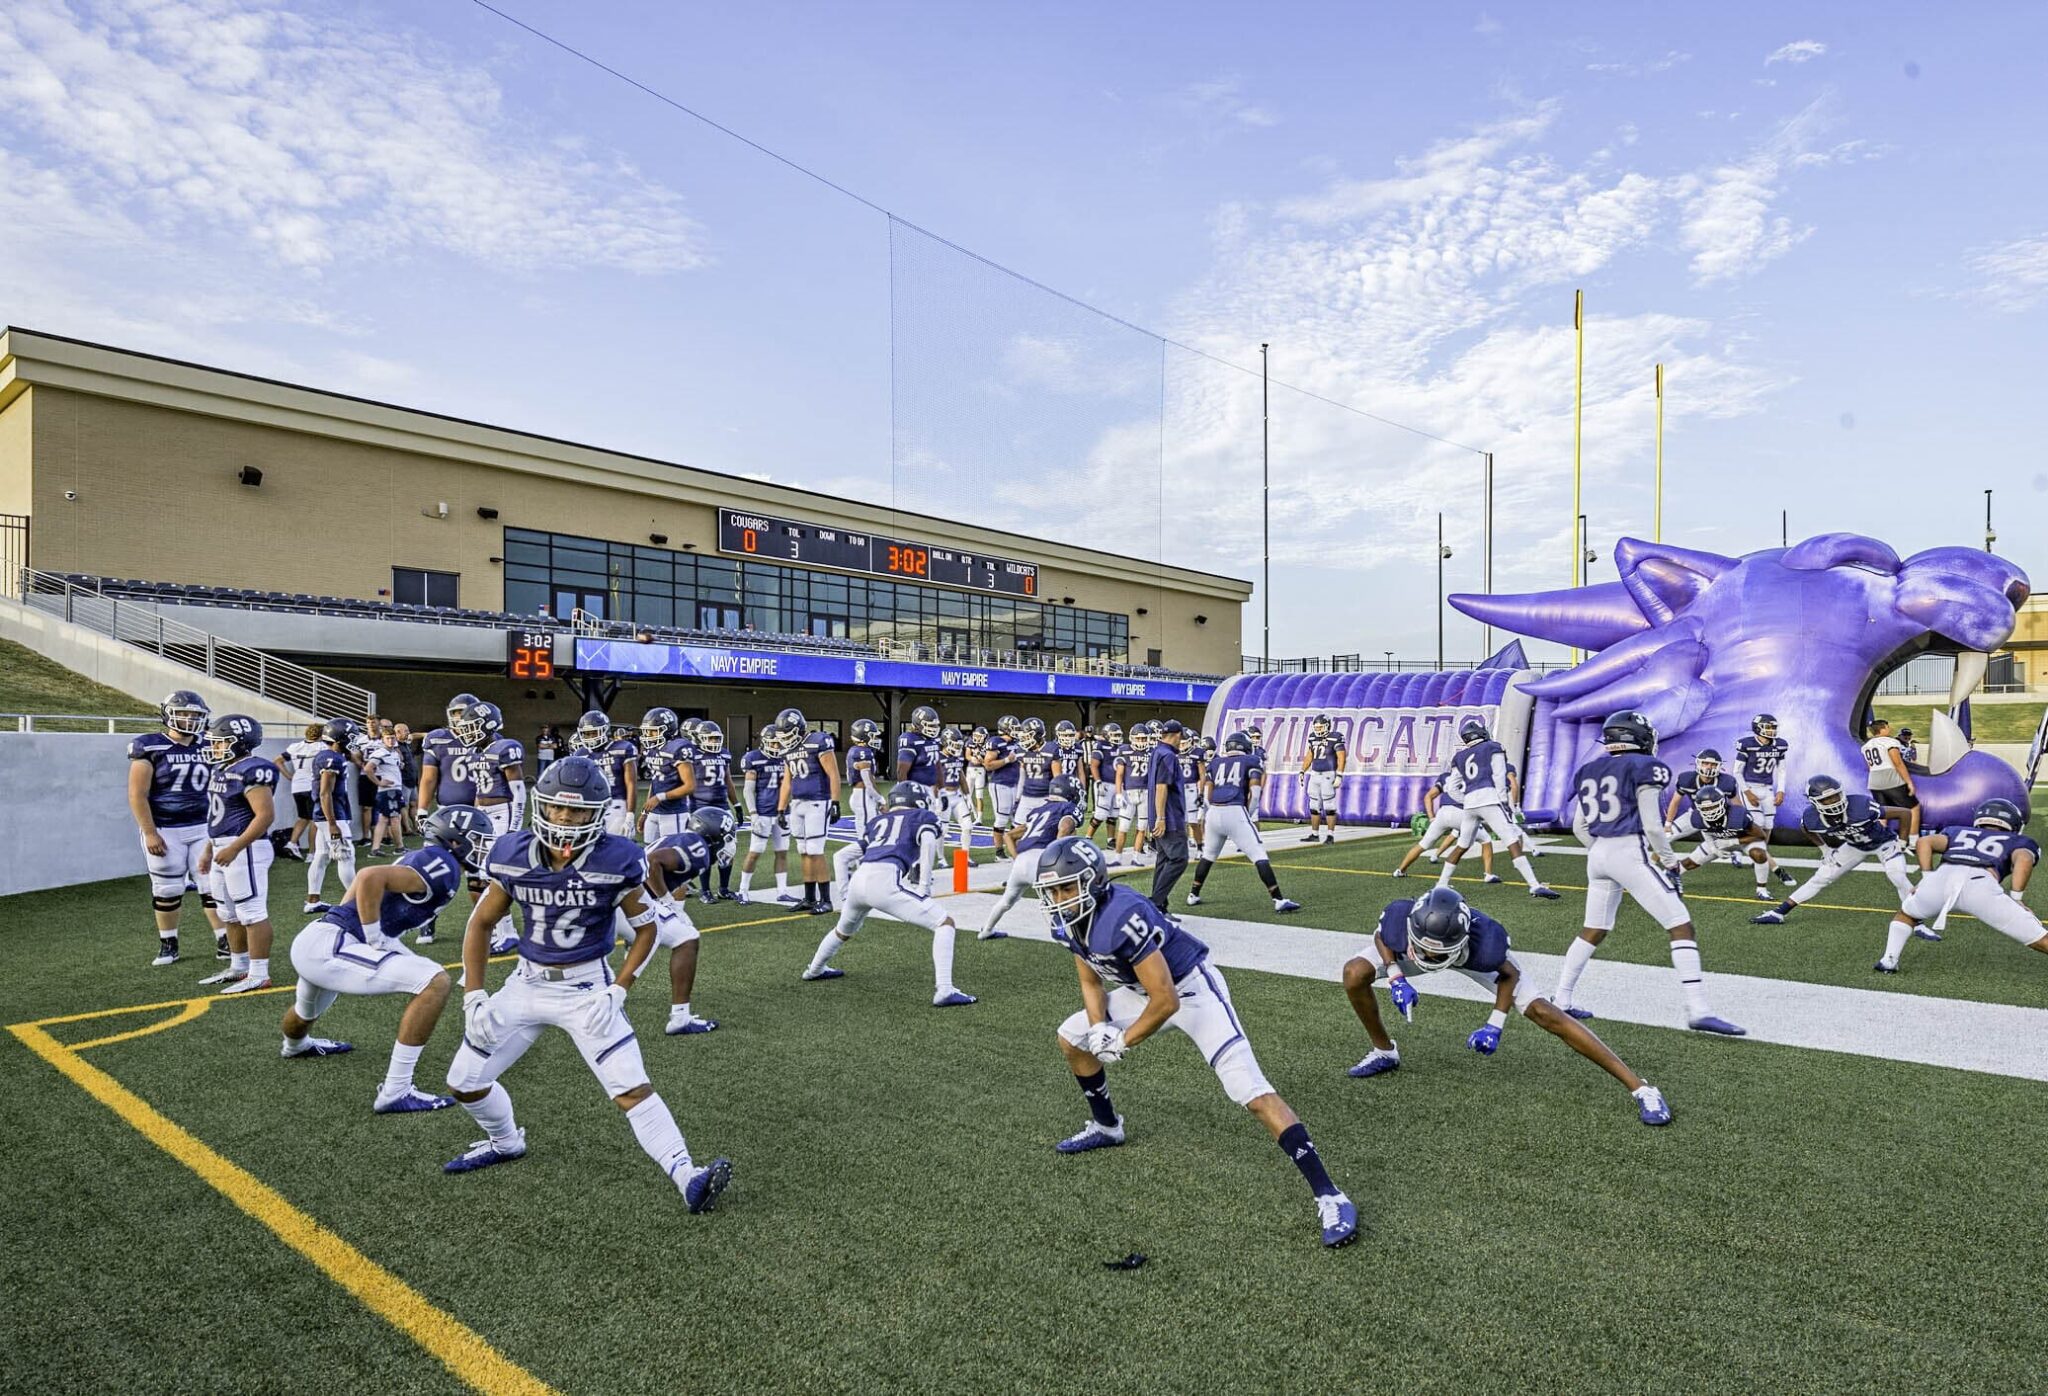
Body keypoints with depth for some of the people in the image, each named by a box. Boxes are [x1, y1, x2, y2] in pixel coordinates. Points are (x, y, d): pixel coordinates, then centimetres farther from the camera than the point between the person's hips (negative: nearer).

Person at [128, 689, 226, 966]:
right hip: (164, 830, -3)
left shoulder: (207, 748, 6)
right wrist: (150, 833, -13)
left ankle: (224, 942, 6)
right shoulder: (150, 748, -8)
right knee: (167, 890, 7)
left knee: (214, 886, 1)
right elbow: (137, 795, -9)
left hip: (203, 828, 3)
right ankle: (168, 944, 22)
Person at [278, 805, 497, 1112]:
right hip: (328, 946, -10)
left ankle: (296, 1045, 78)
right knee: (434, 982, -22)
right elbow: (370, 878, -28)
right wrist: (375, 942, -19)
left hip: (311, 942, 10)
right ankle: (395, 1092, -17)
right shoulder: (443, 868, -15)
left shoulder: (421, 860, 13)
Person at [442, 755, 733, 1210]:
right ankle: (506, 1143, 40)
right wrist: (473, 997, -2)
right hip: (526, 984, 4)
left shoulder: (615, 861, -18)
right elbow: (481, 923, 4)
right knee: (464, 1083, 12)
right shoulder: (514, 856, -10)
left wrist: (617, 991, -14)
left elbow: (646, 929, -5)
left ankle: (687, 1177, -13)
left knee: (631, 1089, -14)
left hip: (587, 989, -4)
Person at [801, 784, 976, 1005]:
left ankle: (814, 970, 60)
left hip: (858, 880, 6)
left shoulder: (876, 822, 30)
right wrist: (924, 887, -6)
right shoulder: (923, 817, 16)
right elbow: (928, 844, -4)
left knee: (844, 930, 36)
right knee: (944, 924, -1)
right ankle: (944, 991, -14)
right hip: (885, 881, -6)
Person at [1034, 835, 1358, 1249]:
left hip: (1192, 988, -9)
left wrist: (1122, 1043, -16)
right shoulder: (1069, 923, -8)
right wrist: (1099, 1027, -10)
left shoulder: (1121, 917, -35)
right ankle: (1106, 1127, 34)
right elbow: (1092, 983, 9)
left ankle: (1328, 1195, -12)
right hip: (1145, 990, 9)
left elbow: (1166, 1001, -31)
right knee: (1071, 1039, 13)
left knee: (1251, 1092, -18)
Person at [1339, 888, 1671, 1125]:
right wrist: (1395, 978, -27)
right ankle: (1384, 1052, 8)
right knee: (1355, 973, -18)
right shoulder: (1399, 920, -40)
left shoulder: (1485, 941, -42)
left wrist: (1495, 1025, -25)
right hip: (1408, 947, 2)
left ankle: (1639, 1087, -3)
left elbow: (1510, 973, -16)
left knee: (1541, 1012, -13)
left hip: (1472, 952, -2)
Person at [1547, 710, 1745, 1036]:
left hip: (1598, 853, 7)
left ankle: (1560, 998, 20)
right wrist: (1669, 858, 5)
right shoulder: (1643, 768, -6)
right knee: (1681, 926, -2)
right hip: (1631, 853, -7)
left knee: (1593, 930, 18)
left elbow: (1579, 827, 14)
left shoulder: (1590, 771, 13)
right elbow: (1652, 826, -10)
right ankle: (1698, 1010, -8)